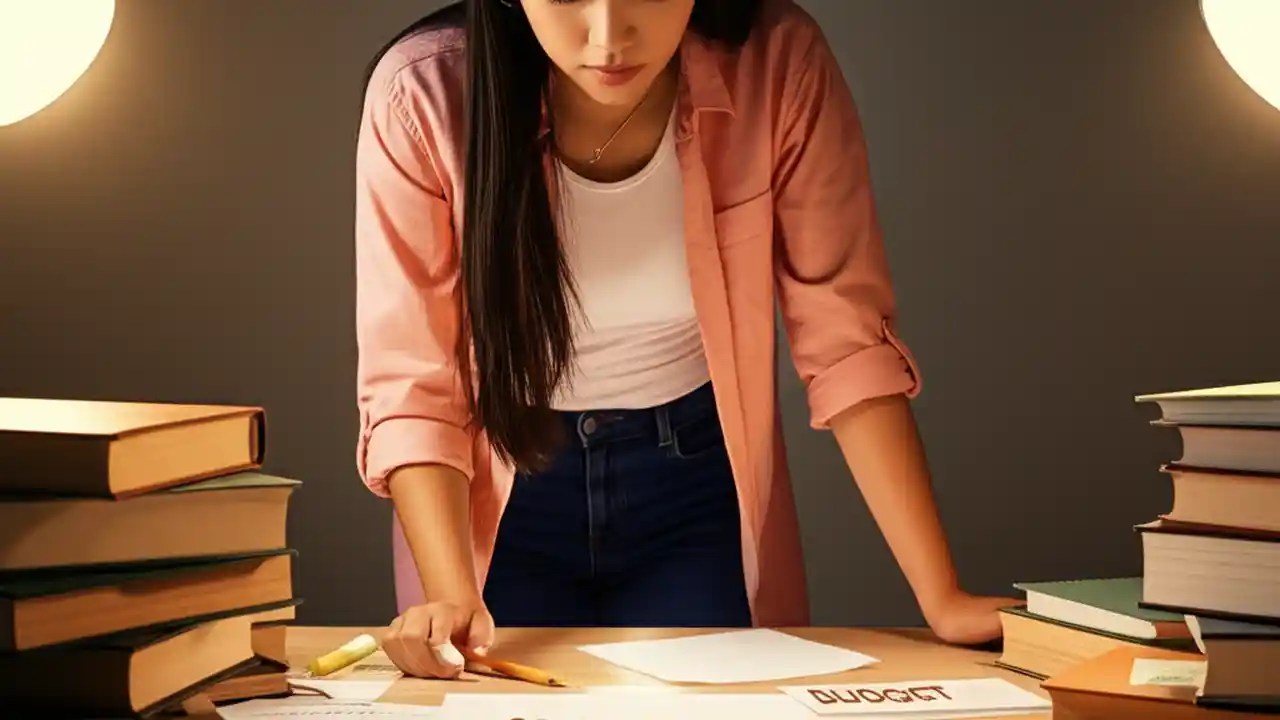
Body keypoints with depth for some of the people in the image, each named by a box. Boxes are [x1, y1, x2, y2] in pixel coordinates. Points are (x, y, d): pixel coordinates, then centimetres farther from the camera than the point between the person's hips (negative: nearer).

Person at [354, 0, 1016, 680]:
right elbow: (409, 387, -20)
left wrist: (941, 598, -20)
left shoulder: (779, 68, -21)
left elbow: (850, 344, -17)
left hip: (696, 484, 1)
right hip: (504, 502, 0)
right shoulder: (424, 95, -23)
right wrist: (453, 596, -35)